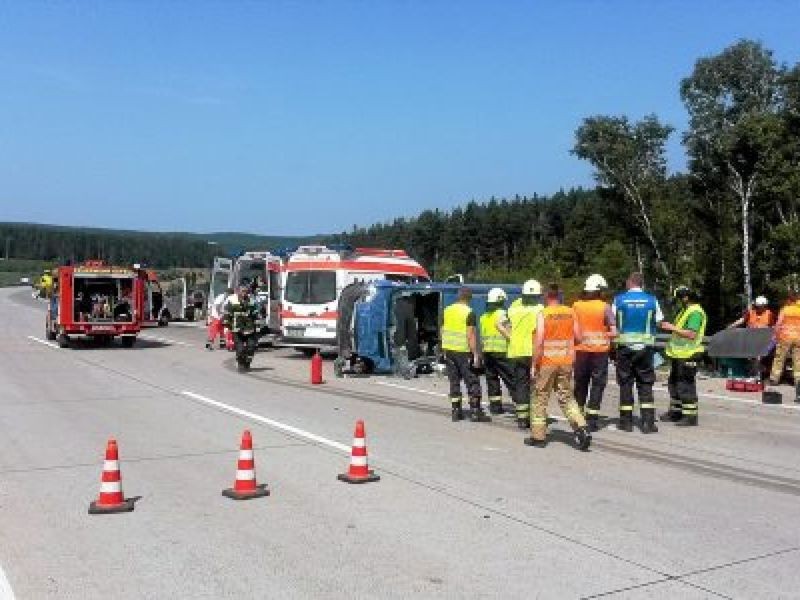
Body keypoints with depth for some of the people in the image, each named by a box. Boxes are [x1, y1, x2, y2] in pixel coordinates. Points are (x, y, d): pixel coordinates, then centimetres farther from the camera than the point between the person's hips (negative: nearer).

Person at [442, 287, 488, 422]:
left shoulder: (447, 310, 8)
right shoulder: (469, 312, -11)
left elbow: (443, 331, 13)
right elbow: (470, 335, -16)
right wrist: (475, 354, -13)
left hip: (448, 349, 6)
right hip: (463, 350, -6)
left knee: (454, 381, 11)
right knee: (472, 381, 2)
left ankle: (455, 411, 11)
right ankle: (475, 412, 2)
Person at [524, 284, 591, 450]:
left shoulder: (543, 314, -9)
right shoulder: (570, 313, 4)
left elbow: (539, 342, -14)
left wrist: (534, 364, -7)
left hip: (547, 362, -4)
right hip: (566, 361, 4)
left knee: (541, 398, 8)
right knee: (566, 397, 13)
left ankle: (538, 436, 13)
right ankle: (581, 428, -3)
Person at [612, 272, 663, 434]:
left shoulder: (619, 299, -4)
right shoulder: (652, 300, -1)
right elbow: (659, 322, 2)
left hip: (625, 346, 0)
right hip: (645, 347, 1)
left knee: (625, 383, 8)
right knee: (645, 384, 6)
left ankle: (626, 422, 11)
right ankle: (648, 422, 1)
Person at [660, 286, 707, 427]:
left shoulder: (695, 312, -15)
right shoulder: (685, 311, 17)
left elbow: (691, 334, -24)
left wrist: (673, 328, -21)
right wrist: (670, 327, 12)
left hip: (688, 355, -11)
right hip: (679, 354, 11)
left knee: (686, 386, -8)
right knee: (674, 383, 17)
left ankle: (690, 416, -4)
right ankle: (675, 412, 26)